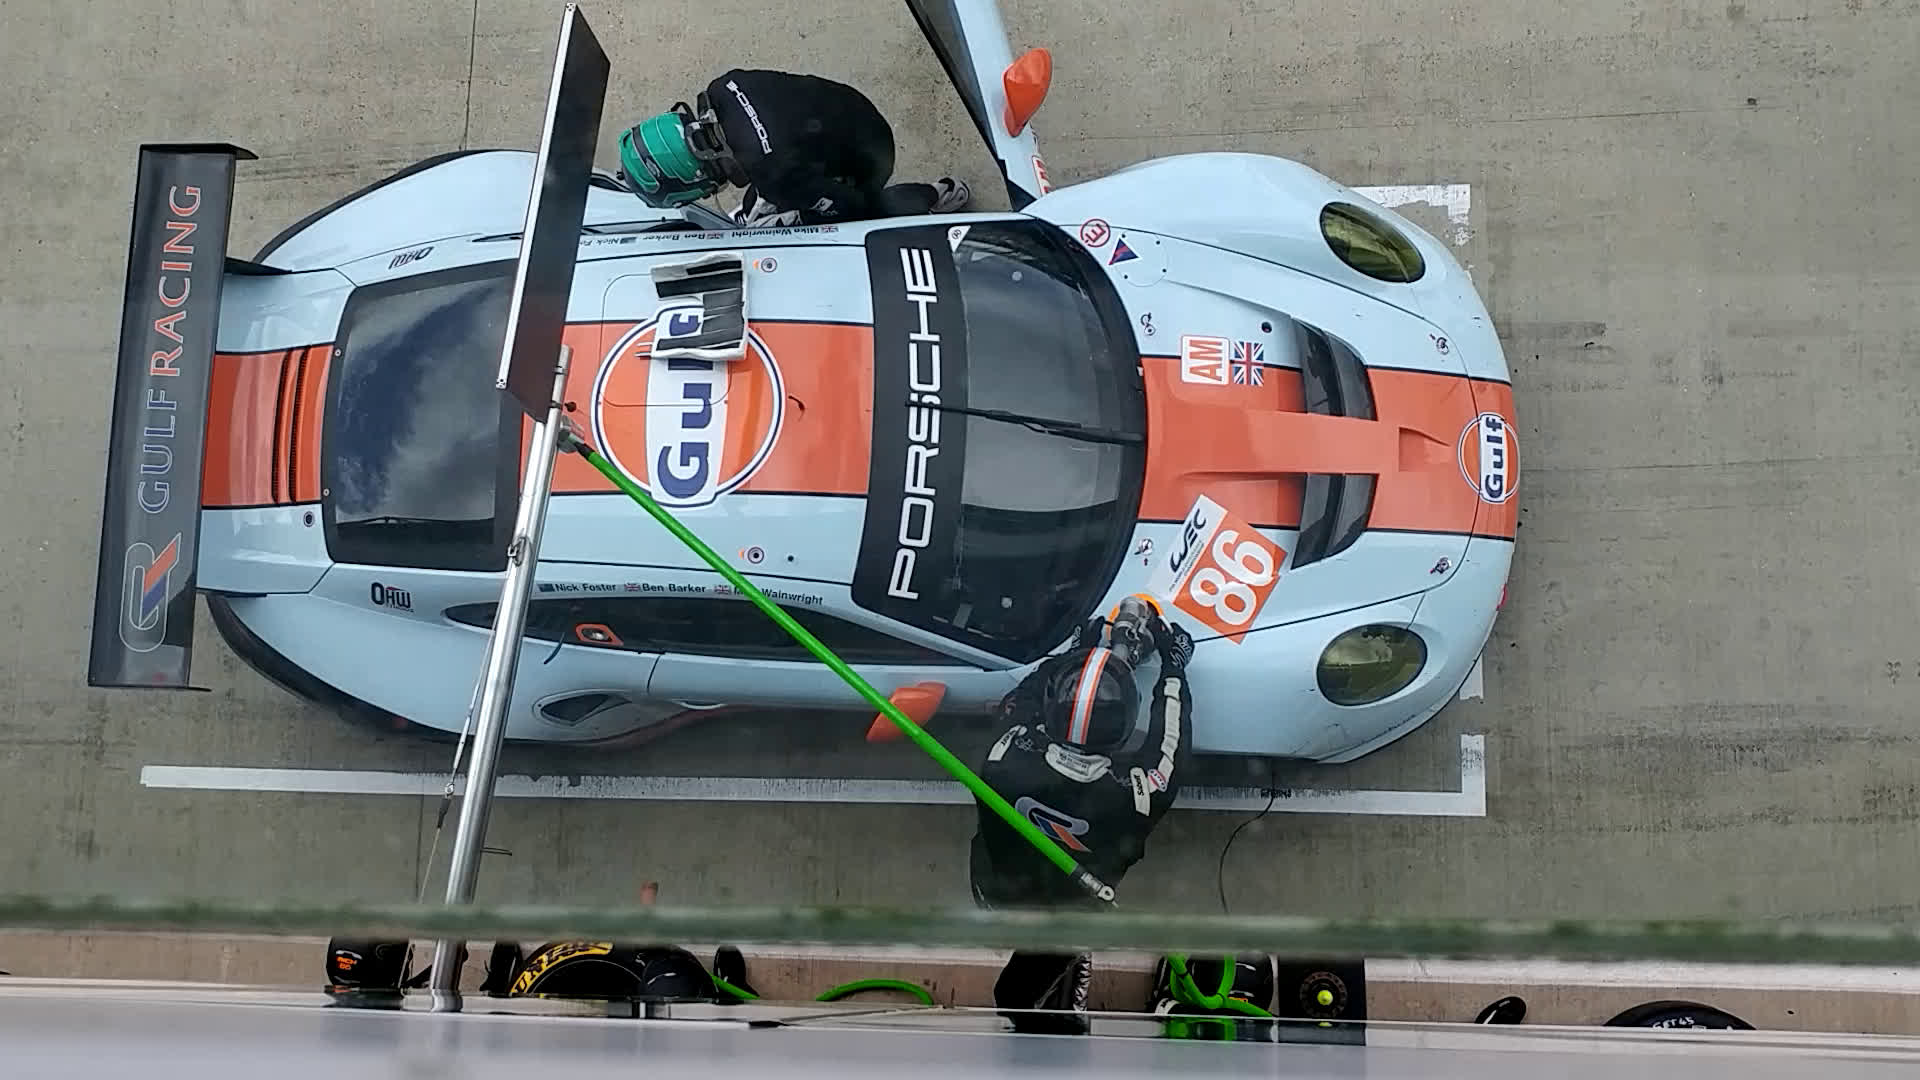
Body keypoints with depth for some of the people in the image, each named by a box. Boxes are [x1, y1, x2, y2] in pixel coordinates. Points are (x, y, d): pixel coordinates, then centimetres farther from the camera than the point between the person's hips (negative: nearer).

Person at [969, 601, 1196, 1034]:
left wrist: (1077, 650, -2)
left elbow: (1018, 703, -12)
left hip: (993, 890, 3)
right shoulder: (1132, 798, -42)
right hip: (1065, 915, -2)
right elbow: (1170, 748, -18)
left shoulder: (1006, 759, -38)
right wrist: (1174, 668, -5)